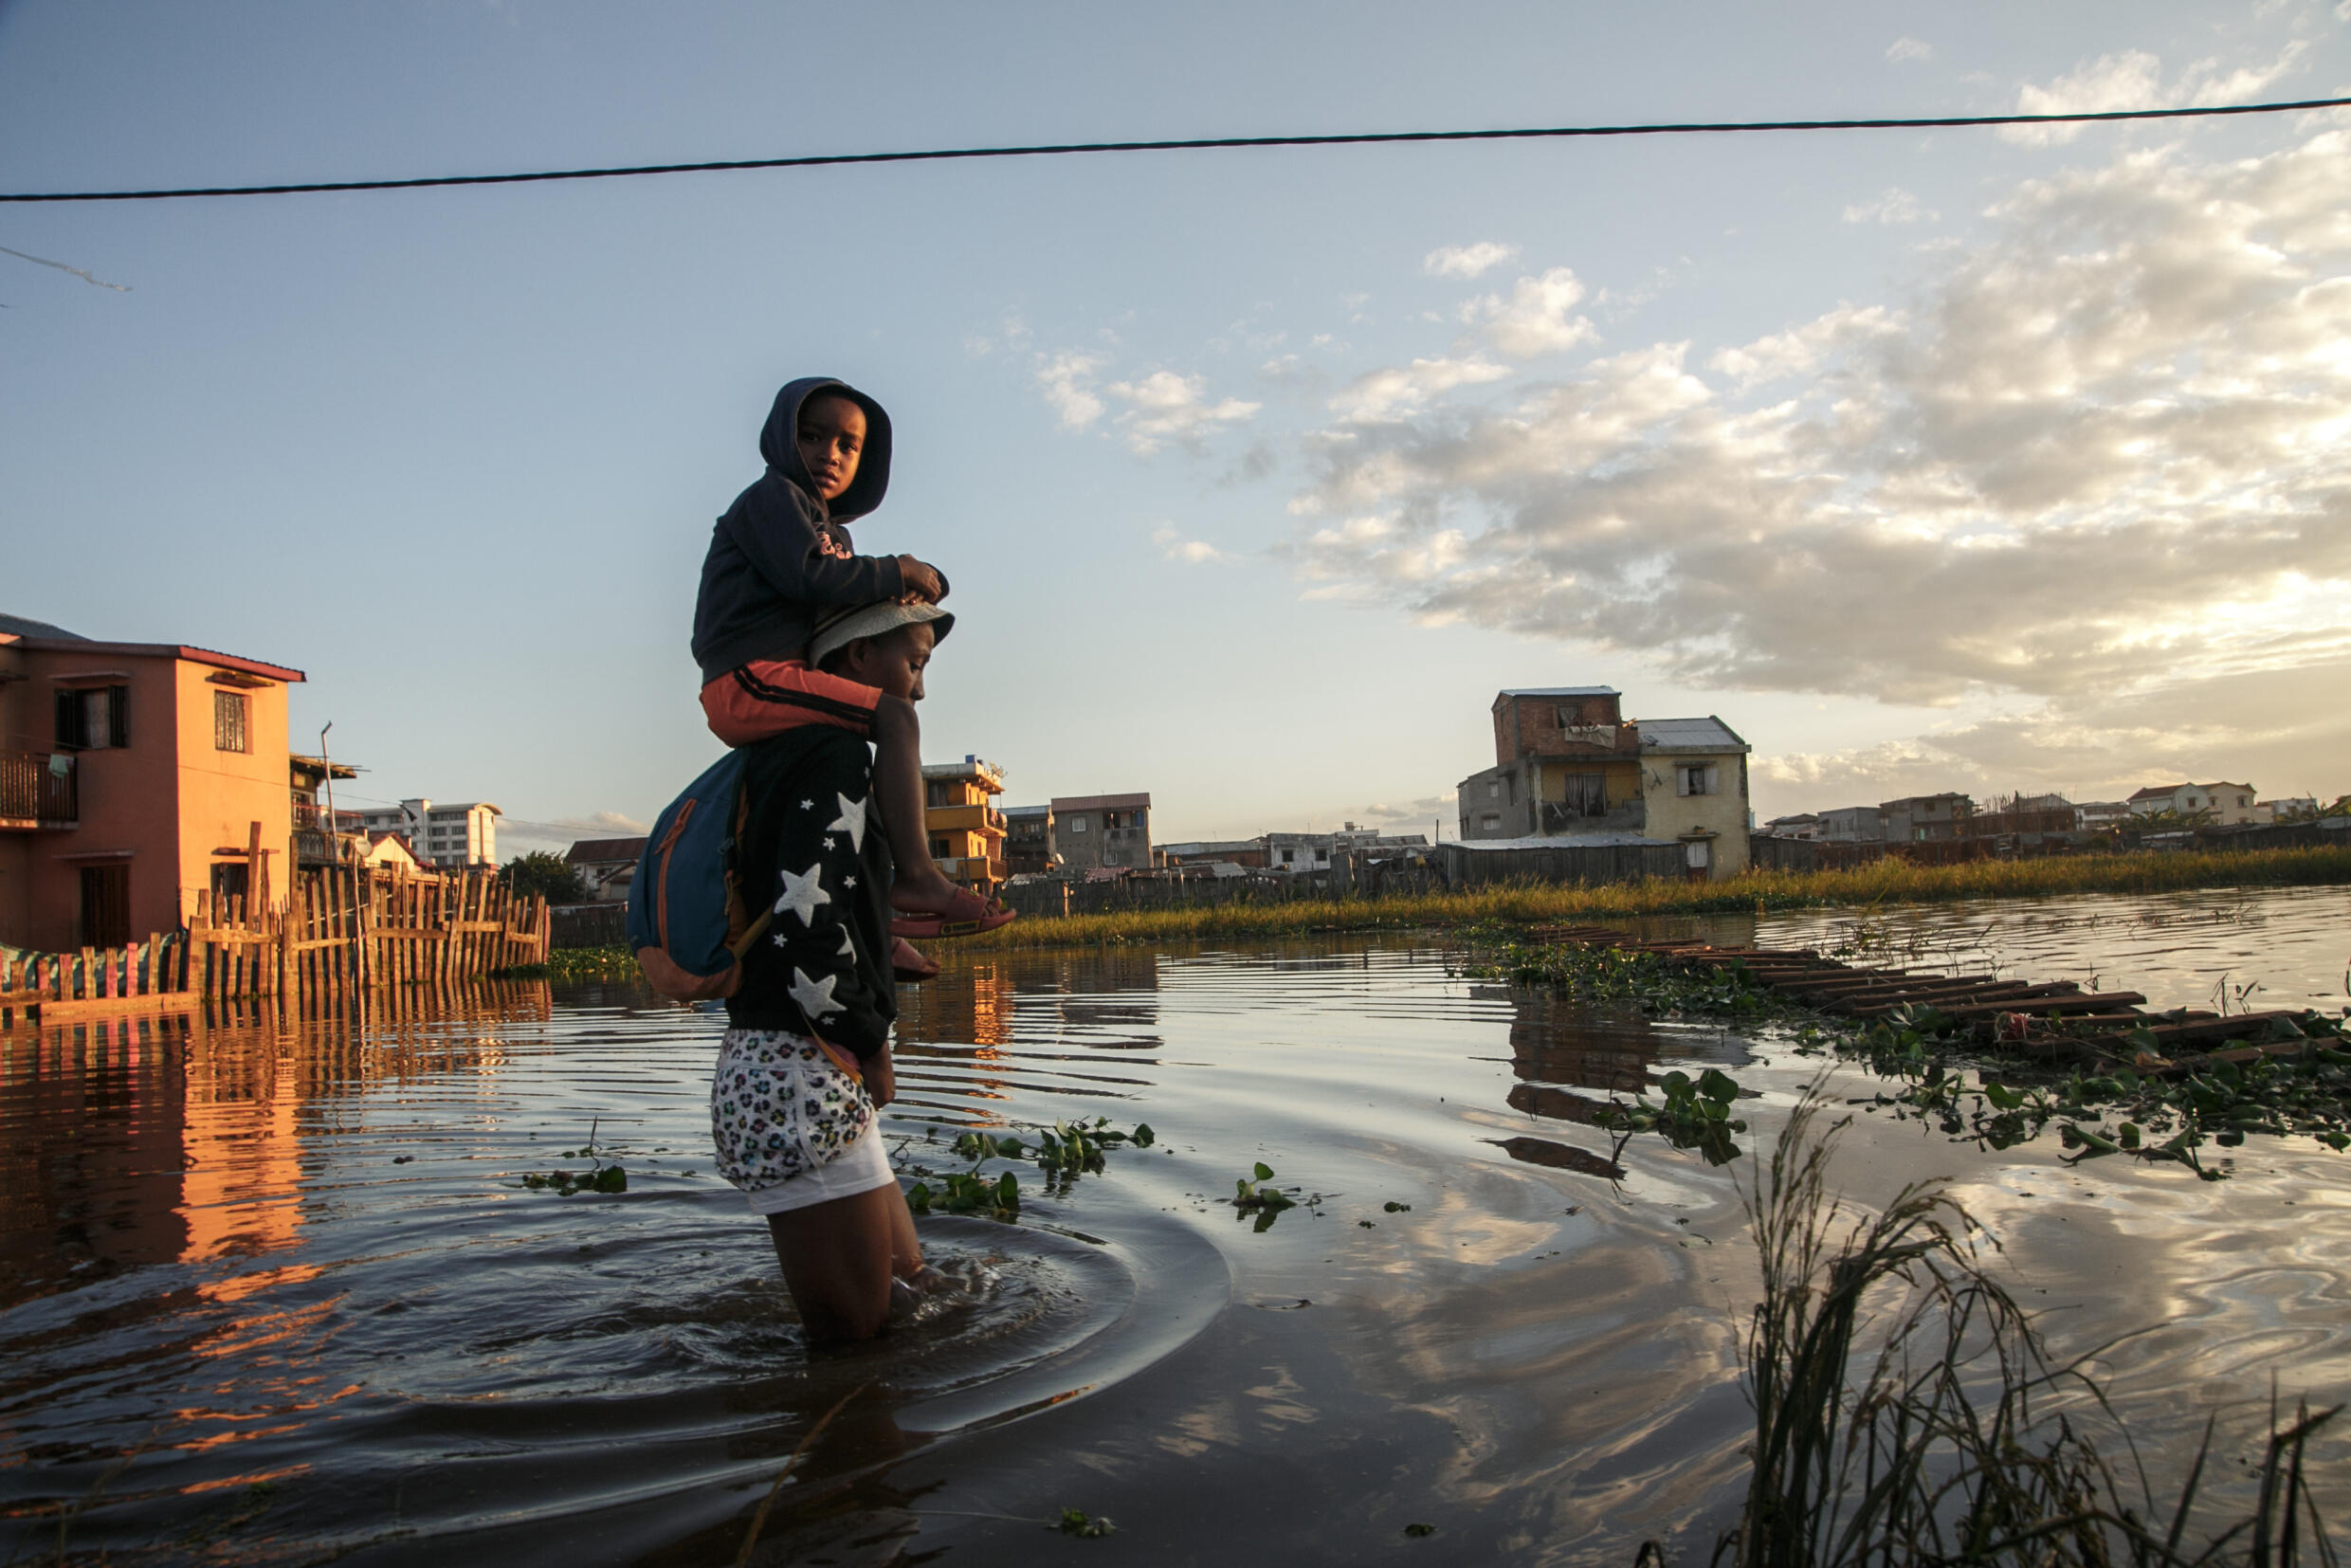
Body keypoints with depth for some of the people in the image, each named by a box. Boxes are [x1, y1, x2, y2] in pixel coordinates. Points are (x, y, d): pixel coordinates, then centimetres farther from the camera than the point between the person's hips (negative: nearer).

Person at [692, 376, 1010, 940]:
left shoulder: (832, 532, 27)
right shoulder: (773, 496, -1)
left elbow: (840, 613, 19)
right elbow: (809, 576, -17)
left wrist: (912, 589, 0)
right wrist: (895, 572, -6)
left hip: (760, 685, 10)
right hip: (748, 678, -10)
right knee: (894, 715, -20)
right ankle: (915, 875, -30)